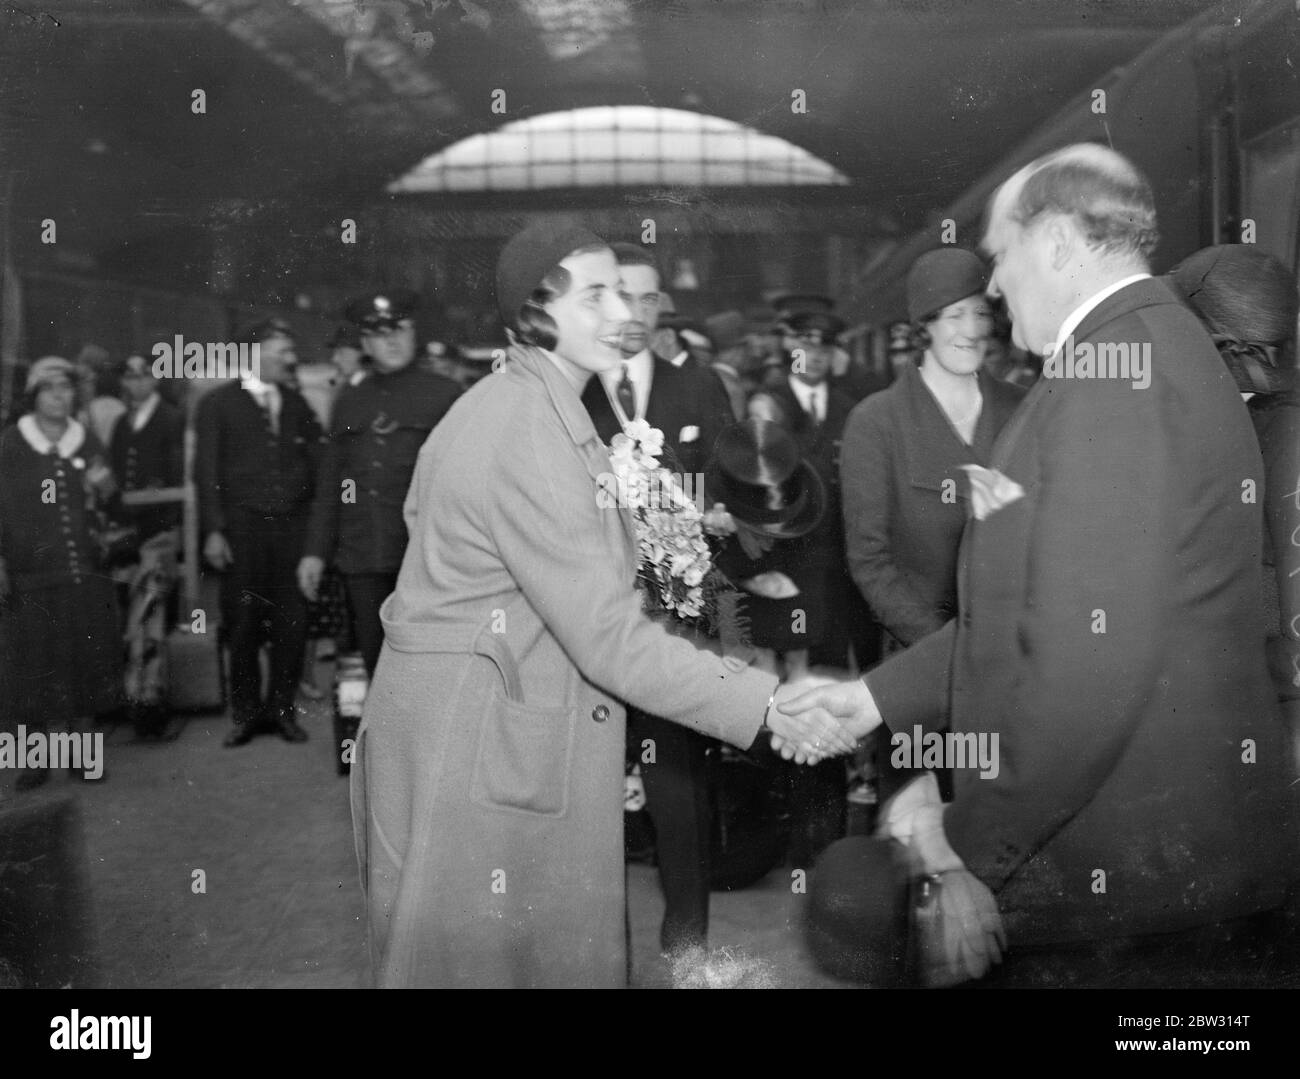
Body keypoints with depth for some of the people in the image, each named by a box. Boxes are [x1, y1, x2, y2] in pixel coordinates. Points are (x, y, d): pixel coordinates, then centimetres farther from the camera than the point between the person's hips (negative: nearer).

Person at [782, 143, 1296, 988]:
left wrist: (967, 847, -18)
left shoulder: (1114, 368, -19)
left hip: (1126, 873, -9)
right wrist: (876, 695, 11)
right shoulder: (1163, 343, 13)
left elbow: (1089, 657, -26)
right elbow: (1036, 607, 12)